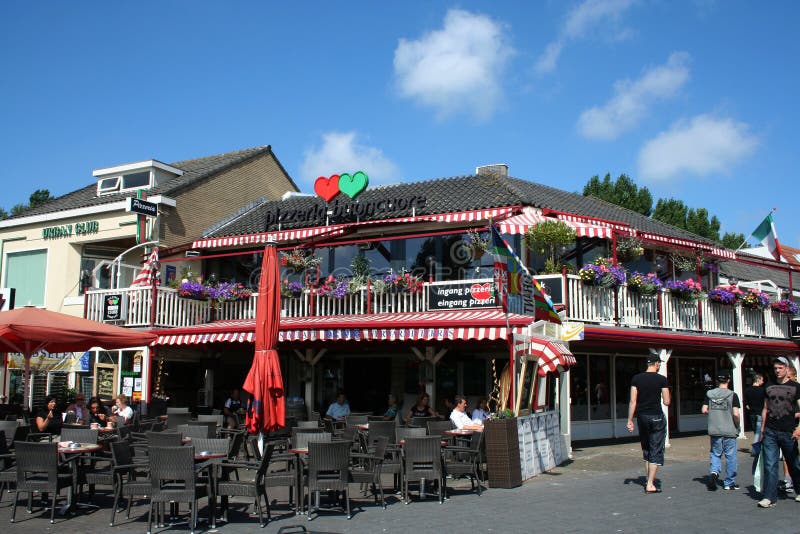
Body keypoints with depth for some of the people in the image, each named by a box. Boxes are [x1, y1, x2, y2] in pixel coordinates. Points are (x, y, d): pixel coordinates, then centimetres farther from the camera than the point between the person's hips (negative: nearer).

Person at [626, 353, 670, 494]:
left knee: (646, 450, 17)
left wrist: (630, 420, 1)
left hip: (642, 416, 4)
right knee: (656, 451, 1)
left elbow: (633, 401, -2)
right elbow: (667, 402, -8)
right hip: (656, 417, -4)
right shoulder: (662, 379, -7)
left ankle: (649, 481, 23)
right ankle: (650, 485, -4)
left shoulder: (636, 379, 1)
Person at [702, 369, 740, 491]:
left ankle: (714, 471, -13)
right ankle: (729, 483, 15)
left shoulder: (709, 394, 1)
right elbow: (736, 414, -15)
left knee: (715, 454, 14)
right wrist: (737, 426, 0)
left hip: (714, 430, 3)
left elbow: (704, 410, 0)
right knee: (730, 456, 8)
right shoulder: (732, 395, -9)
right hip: (729, 431, -3)